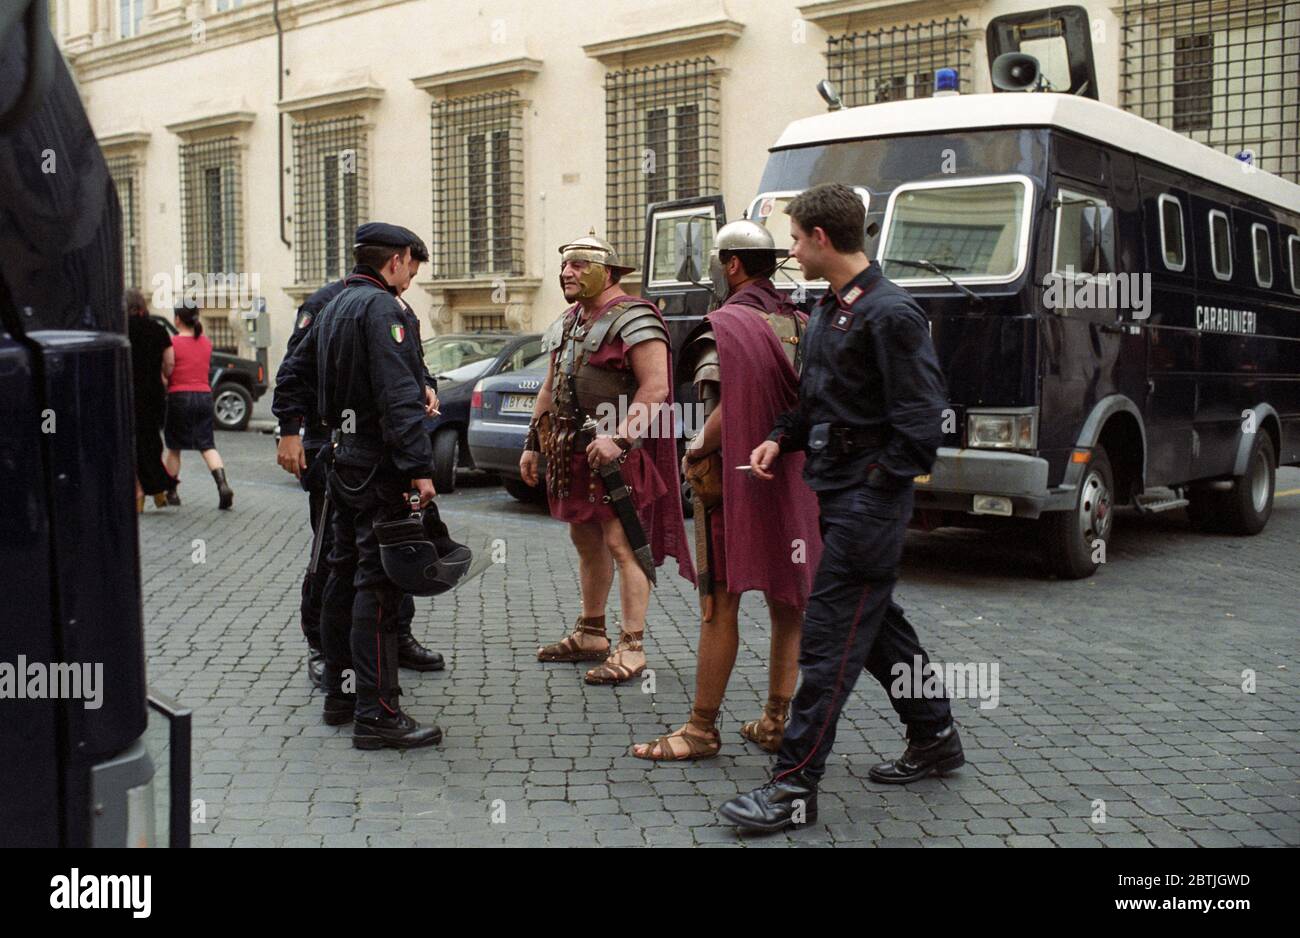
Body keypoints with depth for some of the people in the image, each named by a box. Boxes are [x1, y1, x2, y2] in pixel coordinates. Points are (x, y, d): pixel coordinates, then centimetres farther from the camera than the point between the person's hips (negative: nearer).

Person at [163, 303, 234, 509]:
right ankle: (223, 485, -15)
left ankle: (170, 492, 17)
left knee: (174, 447, 10)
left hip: (179, 397, -4)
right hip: (204, 395, 4)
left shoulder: (173, 343, -8)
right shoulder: (206, 343, 7)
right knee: (207, 445, 4)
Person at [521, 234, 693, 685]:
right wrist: (533, 442, 18)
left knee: (621, 544, -9)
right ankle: (590, 635, 28)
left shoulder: (631, 319, -13)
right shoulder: (568, 322, 16)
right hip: (573, 447, 9)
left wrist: (619, 437, -26)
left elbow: (656, 386, -21)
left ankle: (631, 648, -4)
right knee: (586, 541, 16)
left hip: (618, 451, -9)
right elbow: (550, 387, 22)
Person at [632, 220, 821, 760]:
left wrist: (693, 453, -7)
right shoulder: (800, 325, 10)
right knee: (786, 604, 13)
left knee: (720, 608, -1)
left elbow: (726, 412, -20)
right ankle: (776, 721, 20)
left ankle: (702, 729, 6)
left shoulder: (723, 326, -11)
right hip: (793, 482, 6)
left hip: (732, 479, -6)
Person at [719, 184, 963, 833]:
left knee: (828, 640, -7)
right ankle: (935, 737, 35)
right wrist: (782, 439, 6)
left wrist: (877, 496, -20)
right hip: (837, 489, 10)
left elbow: (920, 423, -18)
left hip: (869, 495, -10)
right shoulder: (827, 310, 13)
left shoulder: (890, 314, -15)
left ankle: (795, 785, -1)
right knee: (877, 622, 19)